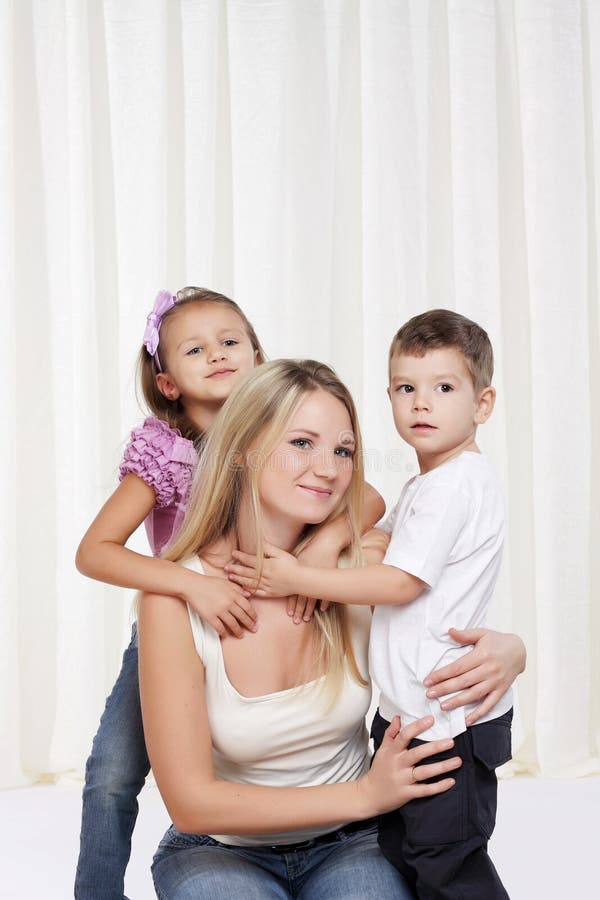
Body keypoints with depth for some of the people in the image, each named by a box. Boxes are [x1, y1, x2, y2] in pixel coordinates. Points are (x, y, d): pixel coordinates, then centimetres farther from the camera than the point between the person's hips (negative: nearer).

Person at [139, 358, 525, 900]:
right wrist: (365, 795, -22)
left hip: (347, 844, 1)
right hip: (220, 849, -1)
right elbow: (191, 802, -19)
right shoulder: (177, 598, -20)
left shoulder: (364, 569, -14)